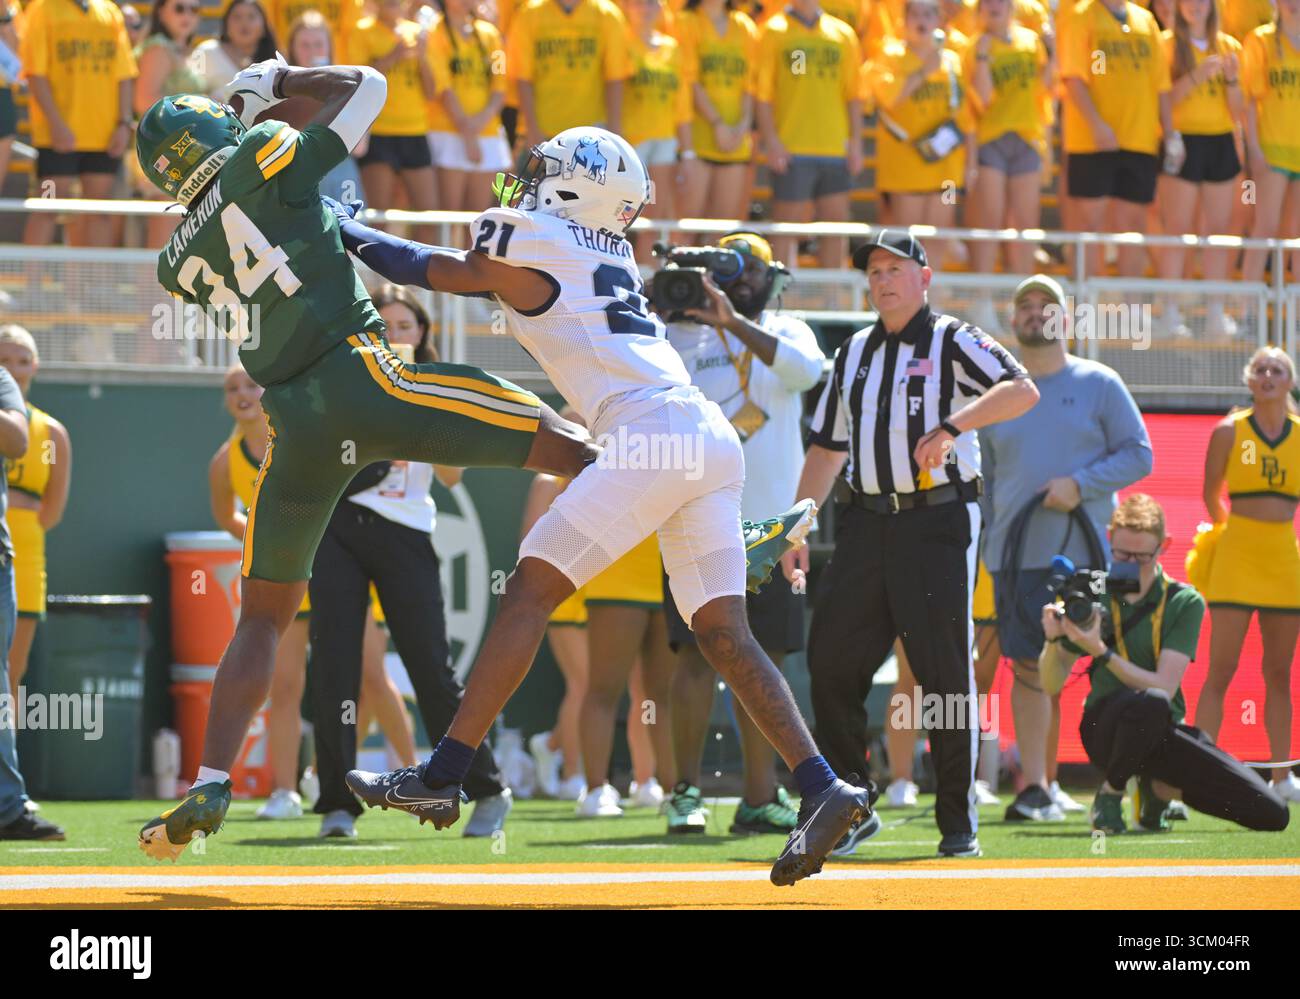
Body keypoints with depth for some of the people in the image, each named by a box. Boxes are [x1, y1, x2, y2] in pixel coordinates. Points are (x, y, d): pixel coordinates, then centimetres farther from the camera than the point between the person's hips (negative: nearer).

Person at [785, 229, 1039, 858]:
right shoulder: (855, 353, 18)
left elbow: (1022, 391, -18)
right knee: (832, 663, 0)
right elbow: (827, 448, 22)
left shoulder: (952, 343, -1)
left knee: (946, 670, -5)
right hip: (869, 523, 6)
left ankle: (959, 822, 2)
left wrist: (952, 425, -31)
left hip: (939, 522, -6)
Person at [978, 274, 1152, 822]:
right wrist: (987, 545, 8)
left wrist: (1081, 484, -13)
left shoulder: (1098, 384, 5)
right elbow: (982, 479, 18)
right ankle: (1036, 786, -4)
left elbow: (1139, 455, 1)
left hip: (1086, 551, -2)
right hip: (1017, 554, 2)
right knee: (1029, 668, -3)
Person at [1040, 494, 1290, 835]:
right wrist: (1053, 640, -19)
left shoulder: (1185, 602, -1)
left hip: (1162, 735, 2)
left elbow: (1164, 687, -14)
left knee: (1273, 815, -11)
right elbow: (1051, 684, 1)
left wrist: (1101, 652, -26)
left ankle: (1160, 789, 11)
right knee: (1150, 704, -41)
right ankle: (1110, 793, -12)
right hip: (1104, 727, -2)